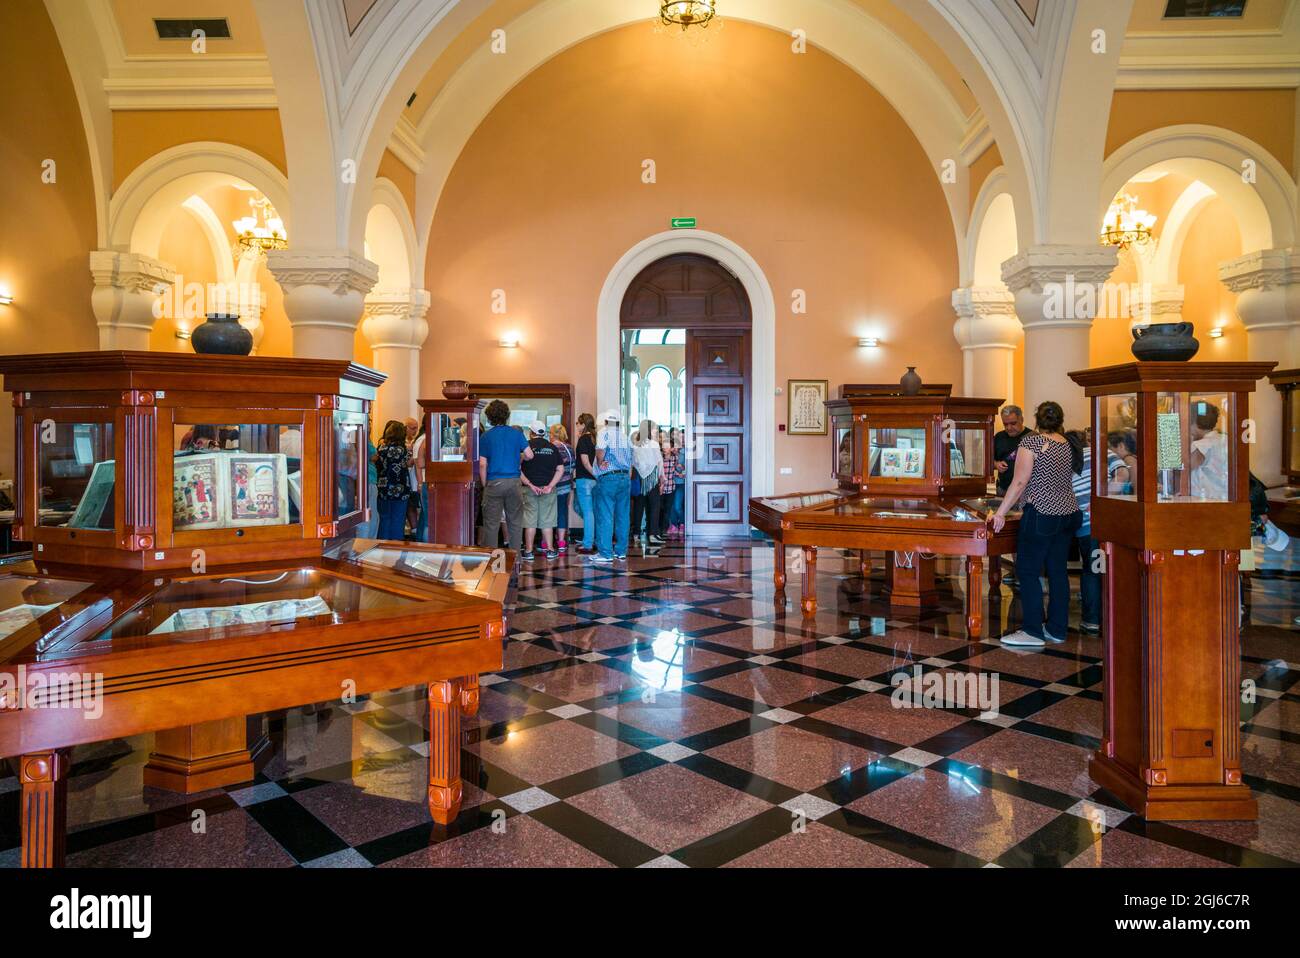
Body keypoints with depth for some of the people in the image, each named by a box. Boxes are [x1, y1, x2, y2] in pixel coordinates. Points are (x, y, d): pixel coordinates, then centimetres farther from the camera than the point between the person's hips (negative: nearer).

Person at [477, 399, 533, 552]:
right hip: (513, 482, 1)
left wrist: (484, 485, 5)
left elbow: (482, 465, -3)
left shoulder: (486, 436, -1)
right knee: (515, 521, 10)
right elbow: (529, 455, -2)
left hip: (494, 482, -1)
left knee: (491, 523, 5)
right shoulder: (516, 433, 2)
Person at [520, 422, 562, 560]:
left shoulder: (526, 446, -4)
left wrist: (530, 485, -11)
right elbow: (560, 469, 1)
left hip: (529, 488, -2)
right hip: (548, 489, 3)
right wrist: (550, 486, -6)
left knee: (530, 520, 2)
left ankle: (528, 551, 5)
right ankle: (550, 549, 12)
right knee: (547, 520, 9)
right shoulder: (552, 447, 6)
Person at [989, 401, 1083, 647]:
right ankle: (1057, 629, 18)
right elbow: (1067, 479, 15)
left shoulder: (1031, 442, -11)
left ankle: (1033, 632, 2)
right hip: (1067, 514, 7)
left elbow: (1019, 482, -15)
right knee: (1057, 571, 12)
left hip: (1041, 515, -7)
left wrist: (1001, 513, -13)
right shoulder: (1069, 445, 9)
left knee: (1028, 572, 0)